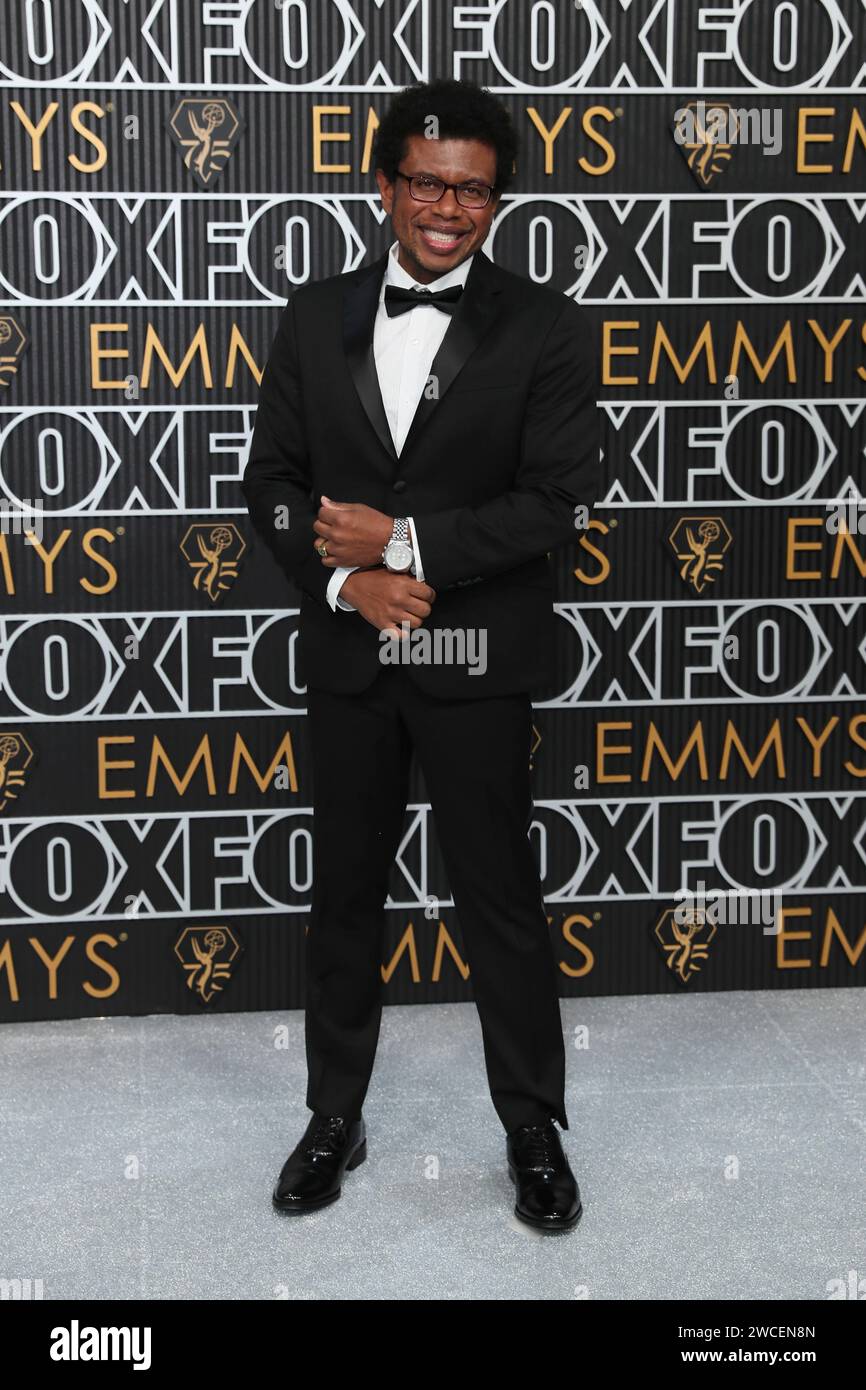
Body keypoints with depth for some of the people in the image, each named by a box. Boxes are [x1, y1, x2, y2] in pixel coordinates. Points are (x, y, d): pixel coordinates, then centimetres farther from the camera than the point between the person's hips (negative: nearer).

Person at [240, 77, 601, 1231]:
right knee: (344, 894, 14)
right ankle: (335, 1117, 32)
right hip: (348, 656, 3)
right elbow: (272, 482, 4)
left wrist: (405, 543, -15)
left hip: (476, 661, -3)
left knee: (501, 899, 6)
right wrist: (344, 576, -13)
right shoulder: (316, 317, 4)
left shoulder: (544, 329, -5)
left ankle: (535, 1130, 25)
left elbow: (559, 500, -11)